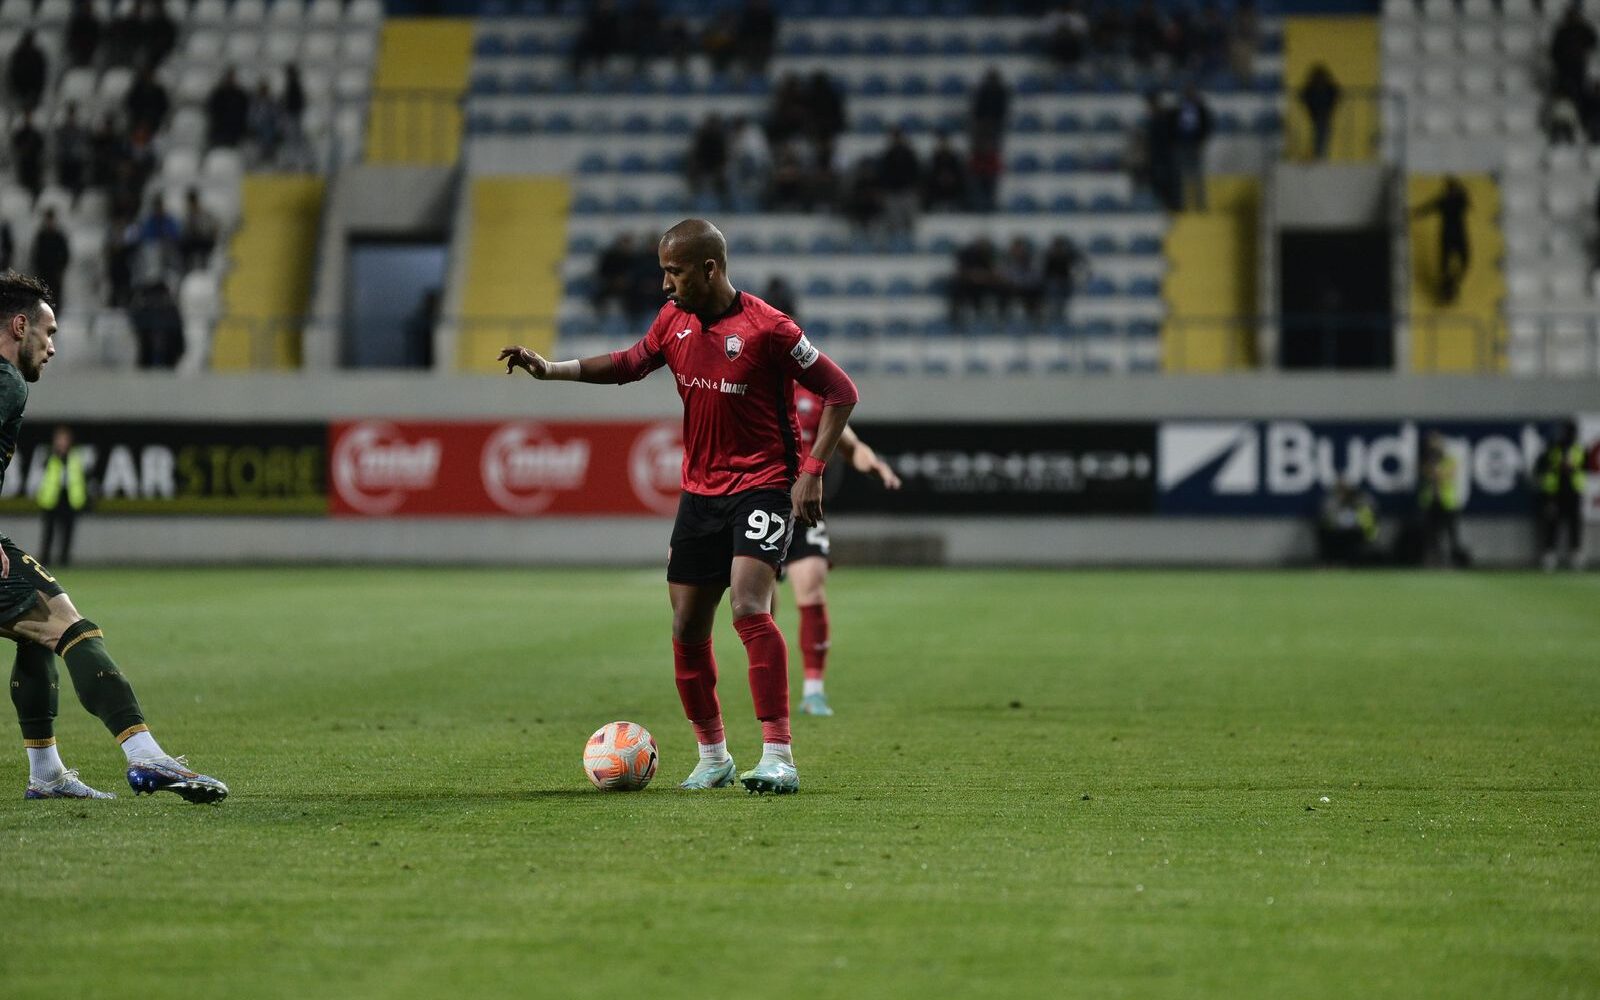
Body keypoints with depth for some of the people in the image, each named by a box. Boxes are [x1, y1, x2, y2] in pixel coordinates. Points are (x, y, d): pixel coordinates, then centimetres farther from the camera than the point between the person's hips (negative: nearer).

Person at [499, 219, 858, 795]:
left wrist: (811, 472, -15)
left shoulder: (767, 328, -17)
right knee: (687, 629, 7)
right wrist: (550, 369, 11)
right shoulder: (674, 321, 3)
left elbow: (840, 392, -11)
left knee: (749, 609, -24)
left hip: (762, 485, -7)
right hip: (701, 490, 7)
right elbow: (629, 364, 21)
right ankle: (712, 757, 23)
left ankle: (778, 757, -23)